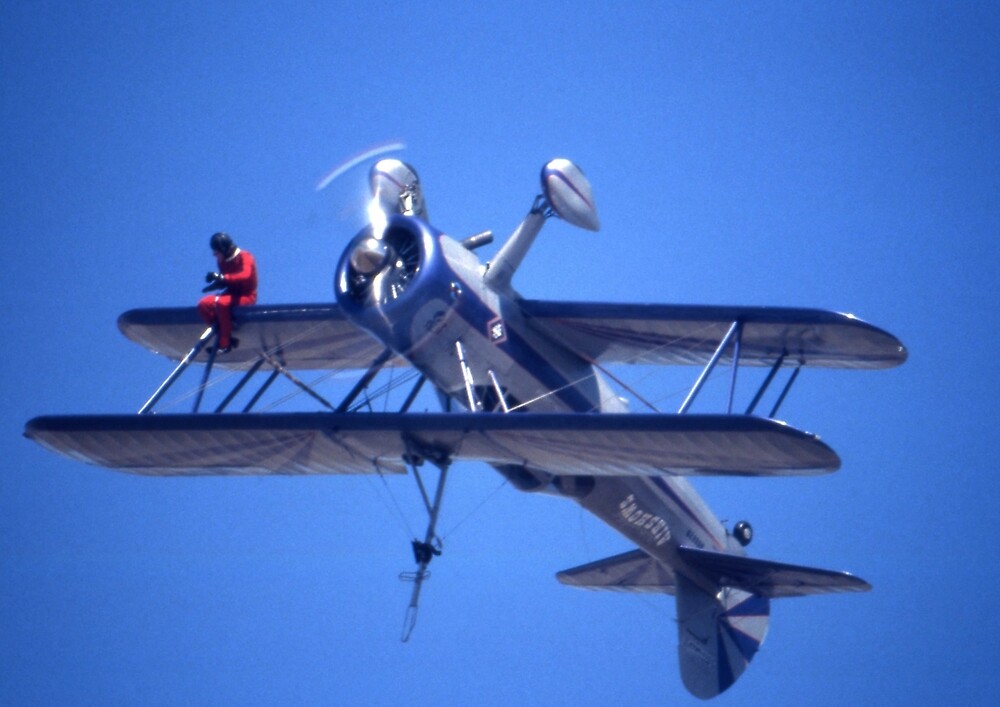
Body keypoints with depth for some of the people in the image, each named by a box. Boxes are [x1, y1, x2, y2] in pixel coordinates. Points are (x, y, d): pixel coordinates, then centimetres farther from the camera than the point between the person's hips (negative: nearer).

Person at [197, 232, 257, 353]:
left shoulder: (244, 257, -16)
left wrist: (223, 277, -42)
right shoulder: (223, 261, 5)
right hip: (231, 294, 8)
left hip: (247, 296, -8)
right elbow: (225, 282, 13)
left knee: (221, 303, -34)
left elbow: (245, 275, -34)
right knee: (203, 304, -12)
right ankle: (222, 334, -3)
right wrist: (215, 284, -11)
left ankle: (225, 343, -27)